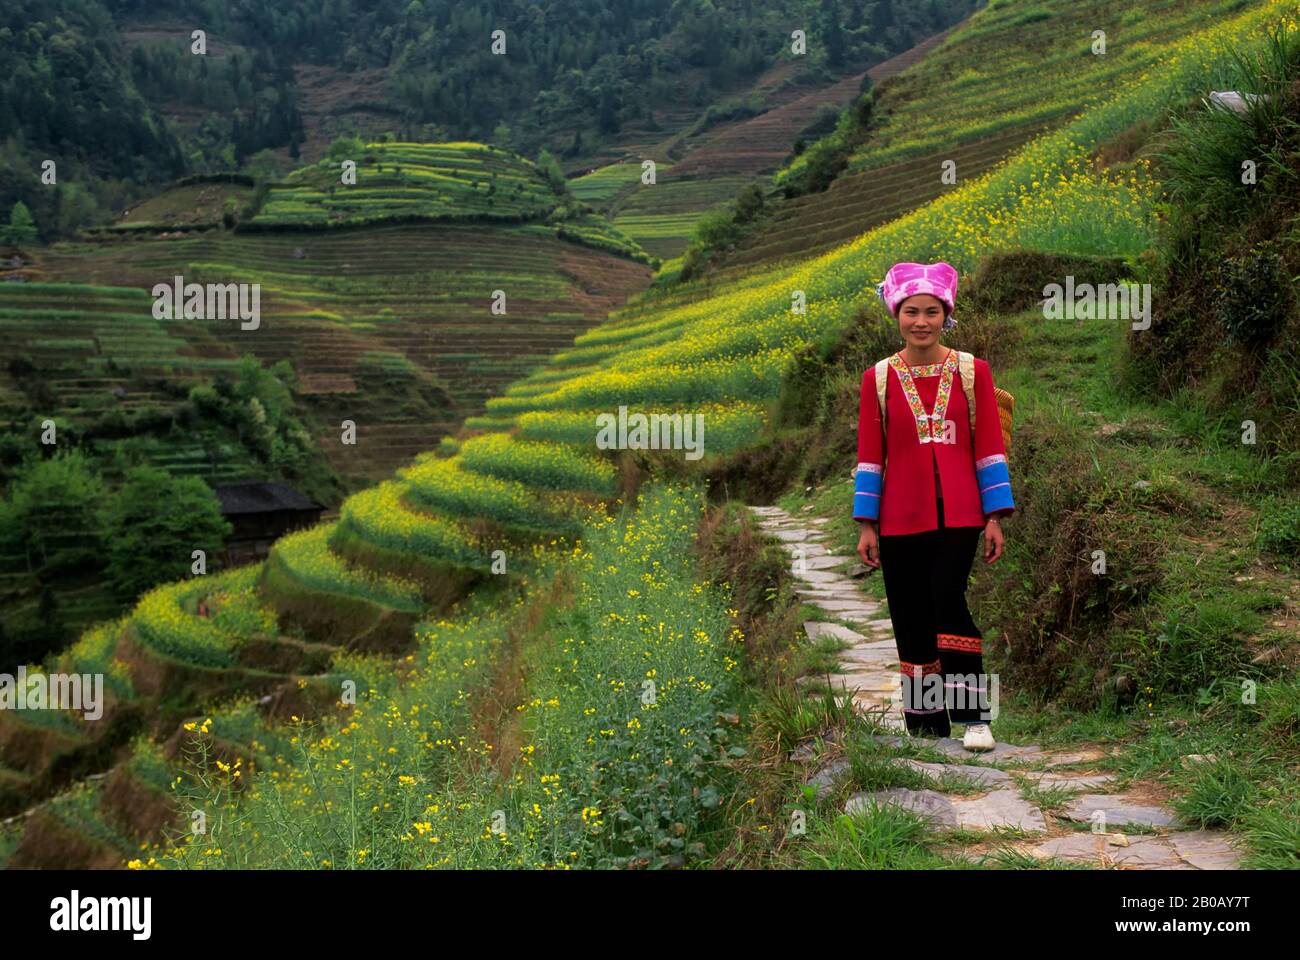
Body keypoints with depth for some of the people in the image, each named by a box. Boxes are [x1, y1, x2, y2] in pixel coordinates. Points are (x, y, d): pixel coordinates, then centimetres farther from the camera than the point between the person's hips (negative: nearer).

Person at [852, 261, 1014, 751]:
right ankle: (926, 727, 16)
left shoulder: (972, 372, 4)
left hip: (959, 513, -1)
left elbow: (989, 447, 4)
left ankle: (973, 716, -9)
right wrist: (866, 525, 2)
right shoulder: (879, 379, 5)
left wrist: (995, 517, -1)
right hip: (901, 519, 2)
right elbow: (870, 455, 6)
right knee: (911, 622, 4)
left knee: (947, 600, -20)